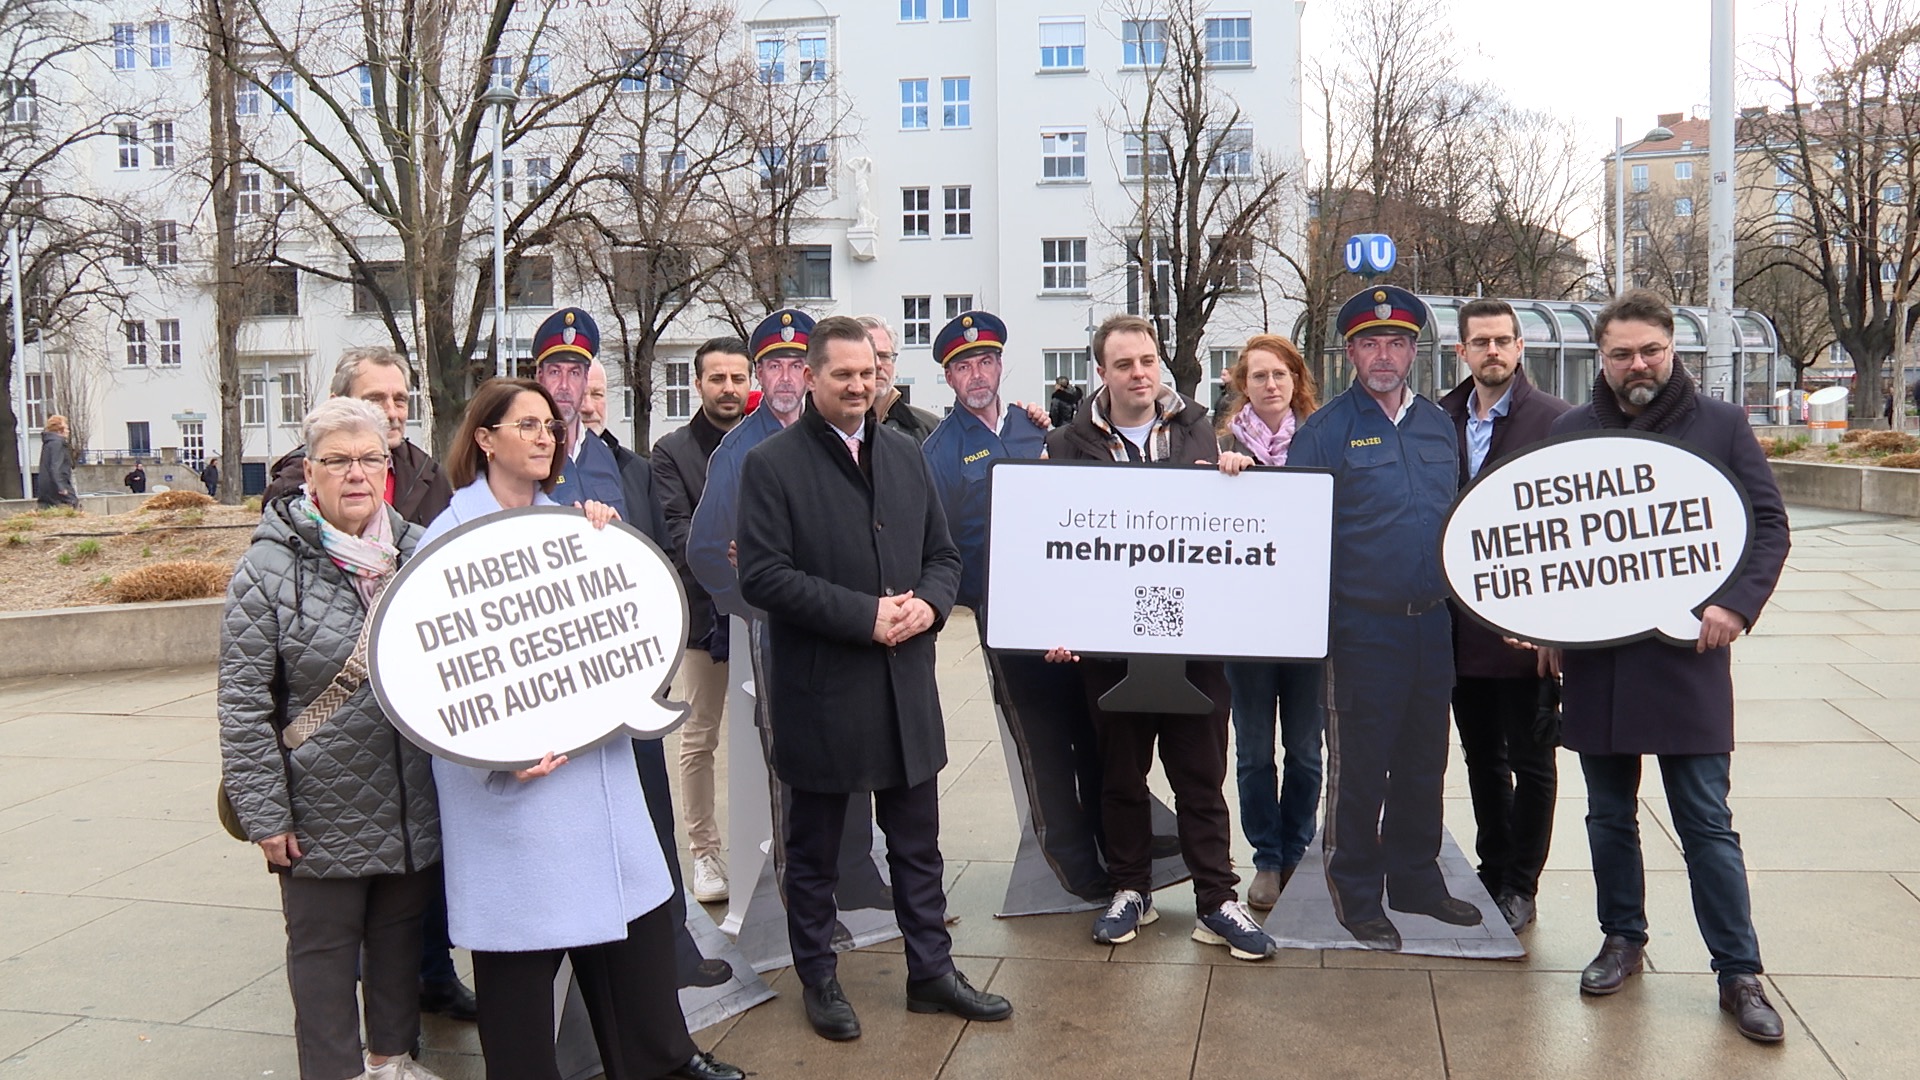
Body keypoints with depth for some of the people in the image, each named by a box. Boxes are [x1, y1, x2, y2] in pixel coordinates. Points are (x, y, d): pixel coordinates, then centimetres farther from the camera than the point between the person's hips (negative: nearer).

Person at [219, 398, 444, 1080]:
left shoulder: (420, 550, 2)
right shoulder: (271, 568, -10)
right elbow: (243, 703, -10)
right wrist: (265, 815, -12)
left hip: (415, 805, 4)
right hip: (325, 811, -4)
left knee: (400, 932, 19)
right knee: (325, 946, 11)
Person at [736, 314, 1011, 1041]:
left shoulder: (905, 454, 9)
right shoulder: (771, 465, -8)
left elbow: (943, 554, 12)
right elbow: (762, 576, -16)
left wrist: (928, 603, -10)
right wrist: (864, 615, -20)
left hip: (906, 686, 5)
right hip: (820, 690, -4)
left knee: (917, 844, 15)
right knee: (815, 850, 12)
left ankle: (931, 972, 29)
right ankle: (818, 980, 28)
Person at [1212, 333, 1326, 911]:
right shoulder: (1225, 446, 1)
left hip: (1308, 614, 1)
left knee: (1305, 747, 9)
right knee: (1254, 748, 7)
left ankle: (1297, 854, 25)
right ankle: (1267, 859, 21)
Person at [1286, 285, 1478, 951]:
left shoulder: (1438, 424, 10)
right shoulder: (1324, 431, -6)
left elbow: (1458, 516, 17)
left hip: (1434, 624, 5)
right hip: (1364, 628, -5)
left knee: (1424, 762, 15)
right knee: (1359, 769, 4)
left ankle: (1415, 880, 30)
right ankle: (1356, 895, 18)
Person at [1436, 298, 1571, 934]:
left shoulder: (1555, 420, -7)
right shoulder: (1441, 420, 6)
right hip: (1462, 621, 5)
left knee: (1531, 760, 8)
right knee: (1481, 757, 16)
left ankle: (1519, 887, 21)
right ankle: (1493, 873, 30)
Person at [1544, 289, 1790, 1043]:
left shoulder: (1721, 425, 2)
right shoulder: (1571, 431, 6)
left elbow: (1769, 523, 1)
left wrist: (1739, 604, -13)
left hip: (1688, 653, -2)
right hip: (1595, 657, 2)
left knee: (1707, 823, 2)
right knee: (1609, 815, 13)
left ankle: (1739, 972, 12)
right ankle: (1623, 939, 29)